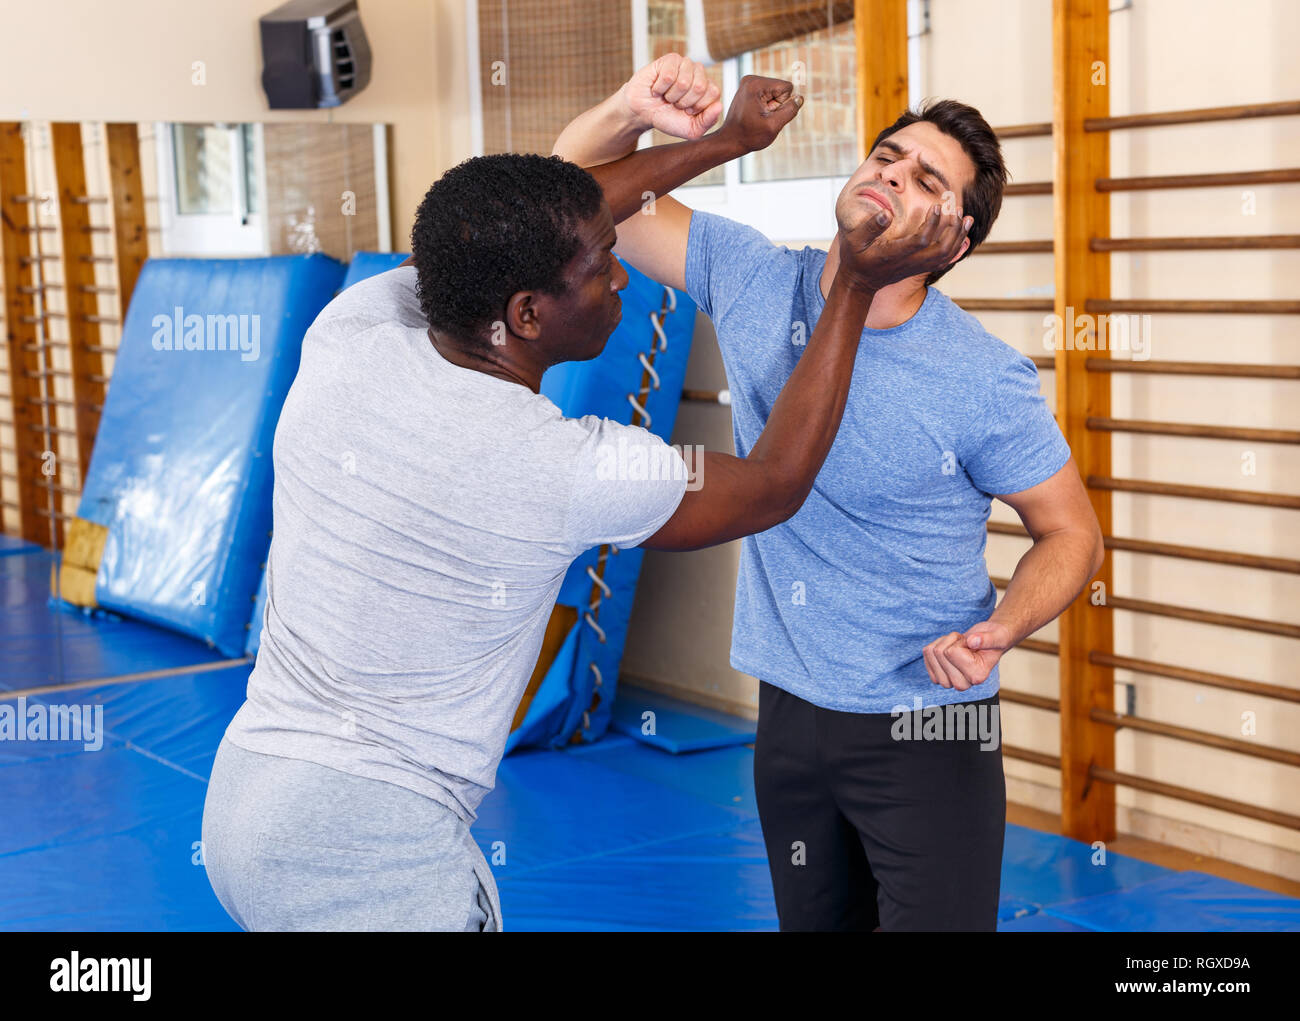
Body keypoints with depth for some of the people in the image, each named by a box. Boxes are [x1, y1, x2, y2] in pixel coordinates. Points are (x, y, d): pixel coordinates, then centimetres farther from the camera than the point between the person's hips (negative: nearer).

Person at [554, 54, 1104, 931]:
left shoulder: (988, 383, -17)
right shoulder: (752, 282, -6)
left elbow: (1071, 532, -5)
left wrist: (998, 631, -24)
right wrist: (629, 111, -22)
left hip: (924, 729, -4)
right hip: (789, 716, 5)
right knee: (811, 920, 20)